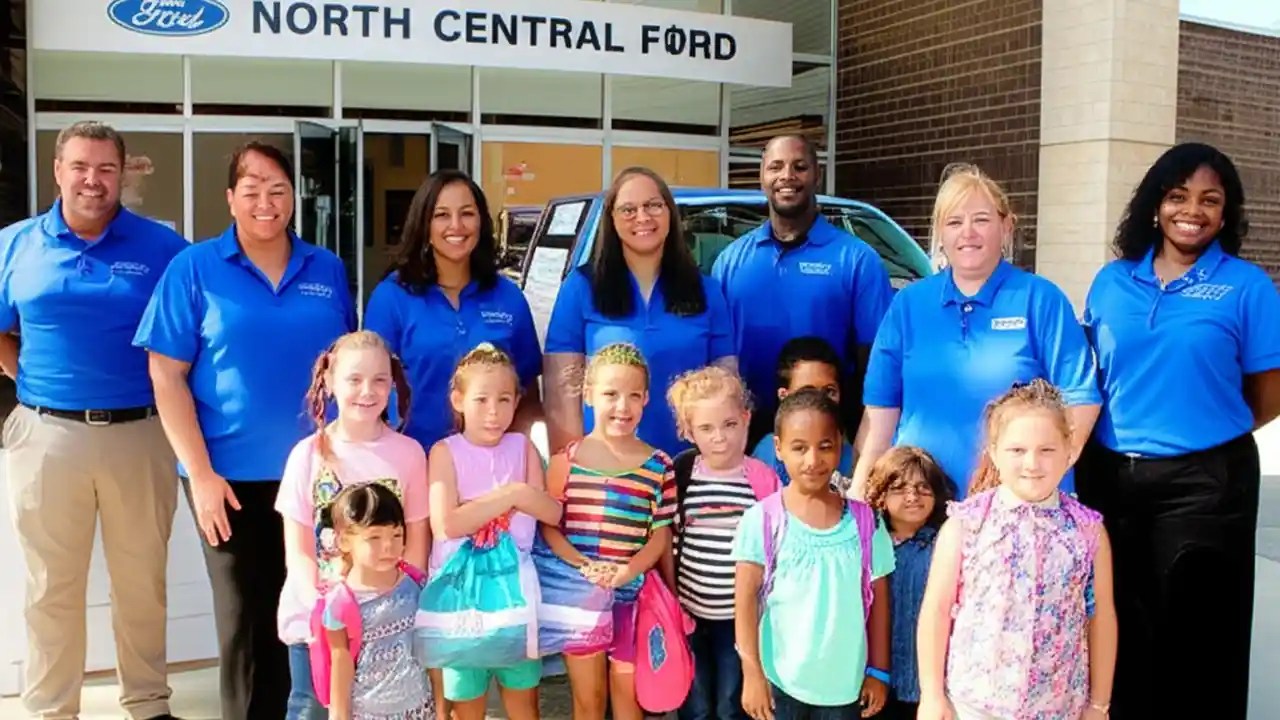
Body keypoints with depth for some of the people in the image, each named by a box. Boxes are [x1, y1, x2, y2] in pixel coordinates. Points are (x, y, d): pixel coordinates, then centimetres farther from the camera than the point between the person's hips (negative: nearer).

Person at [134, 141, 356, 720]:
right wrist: (201, 473, -11)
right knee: (245, 621, 9)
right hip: (233, 477, -2)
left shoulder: (328, 270, 5)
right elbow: (167, 375, -5)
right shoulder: (194, 268, -3)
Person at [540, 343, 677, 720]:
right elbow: (549, 526, -4)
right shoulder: (567, 460, -3)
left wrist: (629, 570, -18)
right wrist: (585, 565, -18)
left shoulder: (659, 466, -1)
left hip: (634, 594, 0)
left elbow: (662, 533, -1)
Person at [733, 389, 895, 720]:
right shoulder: (761, 520, -10)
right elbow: (746, 599, -7)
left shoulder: (865, 521, -3)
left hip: (845, 682, 2)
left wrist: (878, 671, 6)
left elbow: (877, 600, 4)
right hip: (780, 680, -2)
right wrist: (752, 674, -9)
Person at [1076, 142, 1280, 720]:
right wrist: (1121, 437, 2)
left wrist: (1205, 432, 2)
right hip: (1109, 475, 3)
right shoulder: (1111, 281, 6)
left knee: (1194, 636, 8)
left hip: (1204, 482, -3)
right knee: (1119, 627, 15)